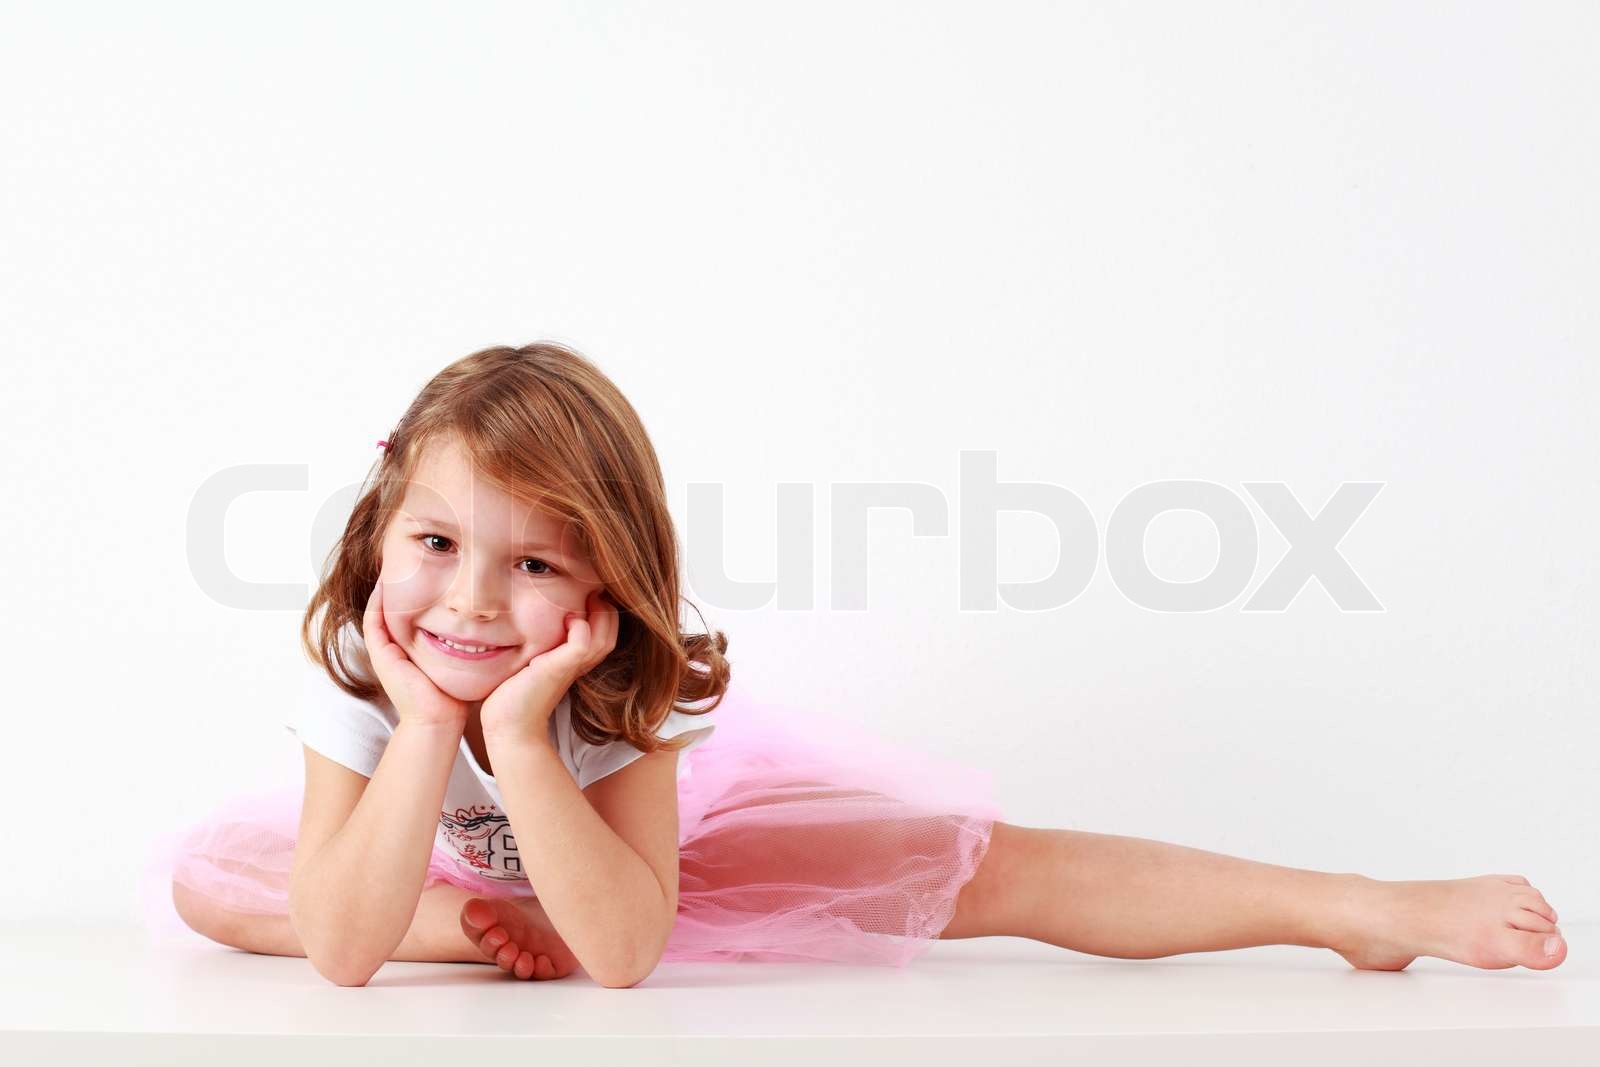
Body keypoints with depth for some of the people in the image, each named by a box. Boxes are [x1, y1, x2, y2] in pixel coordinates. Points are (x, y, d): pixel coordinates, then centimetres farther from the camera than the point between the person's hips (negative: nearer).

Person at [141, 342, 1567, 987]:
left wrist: (516, 733, -53)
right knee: (194, 880, -17)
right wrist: (425, 725, -47)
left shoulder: (639, 691, -35)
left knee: (989, 872, -17)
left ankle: (1363, 908, -11)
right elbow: (343, 950, -38)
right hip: (455, 857, 3)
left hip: (674, 798, -2)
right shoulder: (354, 675, -32)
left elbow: (625, 951, -45)